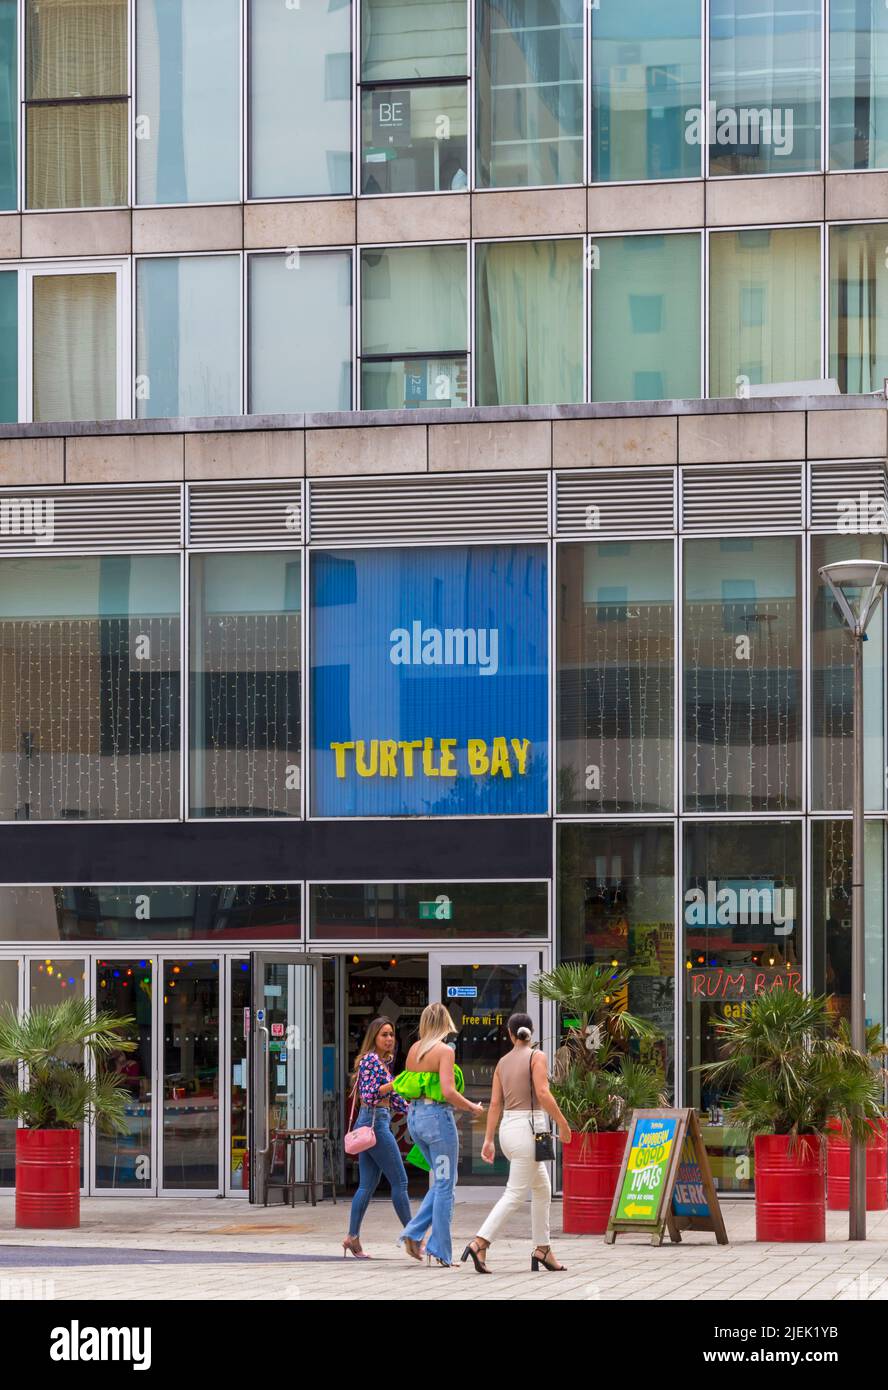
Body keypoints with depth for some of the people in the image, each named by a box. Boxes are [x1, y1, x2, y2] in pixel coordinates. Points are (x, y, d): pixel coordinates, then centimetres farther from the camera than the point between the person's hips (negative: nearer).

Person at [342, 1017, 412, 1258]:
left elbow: (391, 1098, 24)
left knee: (367, 1185, 6)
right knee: (399, 1181, -6)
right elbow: (369, 1094, -19)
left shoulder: (383, 1062, 19)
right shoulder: (371, 1060, -10)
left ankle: (353, 1237, 3)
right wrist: (395, 1084, -25)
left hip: (372, 1124, 10)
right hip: (375, 1122, -10)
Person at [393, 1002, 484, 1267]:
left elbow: (404, 1088, 13)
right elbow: (448, 1091, -20)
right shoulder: (444, 1050, -11)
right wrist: (472, 1108, -5)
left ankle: (414, 1233, 7)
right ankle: (440, 1251, 3)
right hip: (438, 1116, -7)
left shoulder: (414, 1049, 9)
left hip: (414, 1117, 7)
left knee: (441, 1181, 19)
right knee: (445, 1185, 2)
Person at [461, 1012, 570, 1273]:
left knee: (542, 1189, 18)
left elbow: (495, 1103, 9)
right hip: (529, 1126, -7)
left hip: (508, 1128, 7)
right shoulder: (536, 1056, -6)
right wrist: (563, 1124, -9)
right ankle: (479, 1244, -18)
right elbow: (542, 1093, -17)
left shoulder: (503, 1061, 11)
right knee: (515, 1193, -7)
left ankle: (542, 1249, 17)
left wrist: (488, 1140, 10)